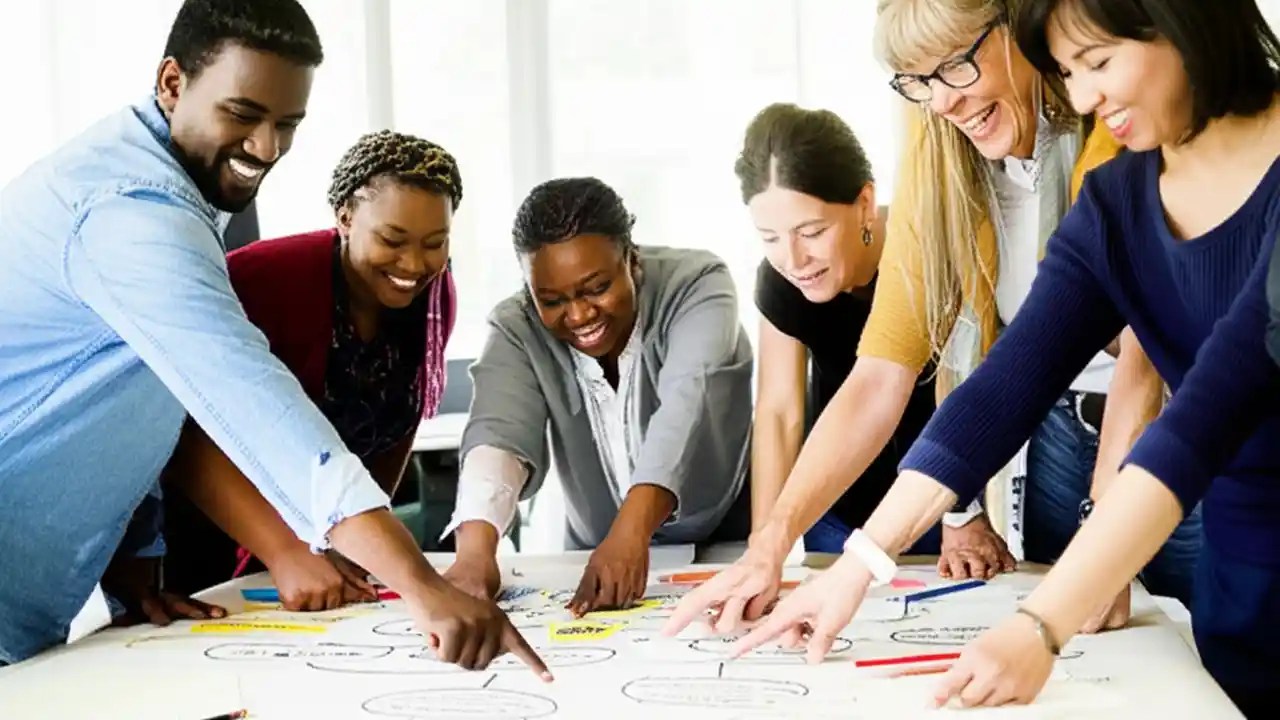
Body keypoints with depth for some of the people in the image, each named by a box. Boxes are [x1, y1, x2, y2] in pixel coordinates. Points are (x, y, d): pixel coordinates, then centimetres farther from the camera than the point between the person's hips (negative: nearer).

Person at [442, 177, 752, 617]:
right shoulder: (517, 329, -11)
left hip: (727, 549, -2)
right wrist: (475, 550, -47)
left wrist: (631, 533, -48)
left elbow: (687, 405, -33)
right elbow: (499, 433, -27)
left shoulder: (696, 286, -18)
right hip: (595, 556, 3)